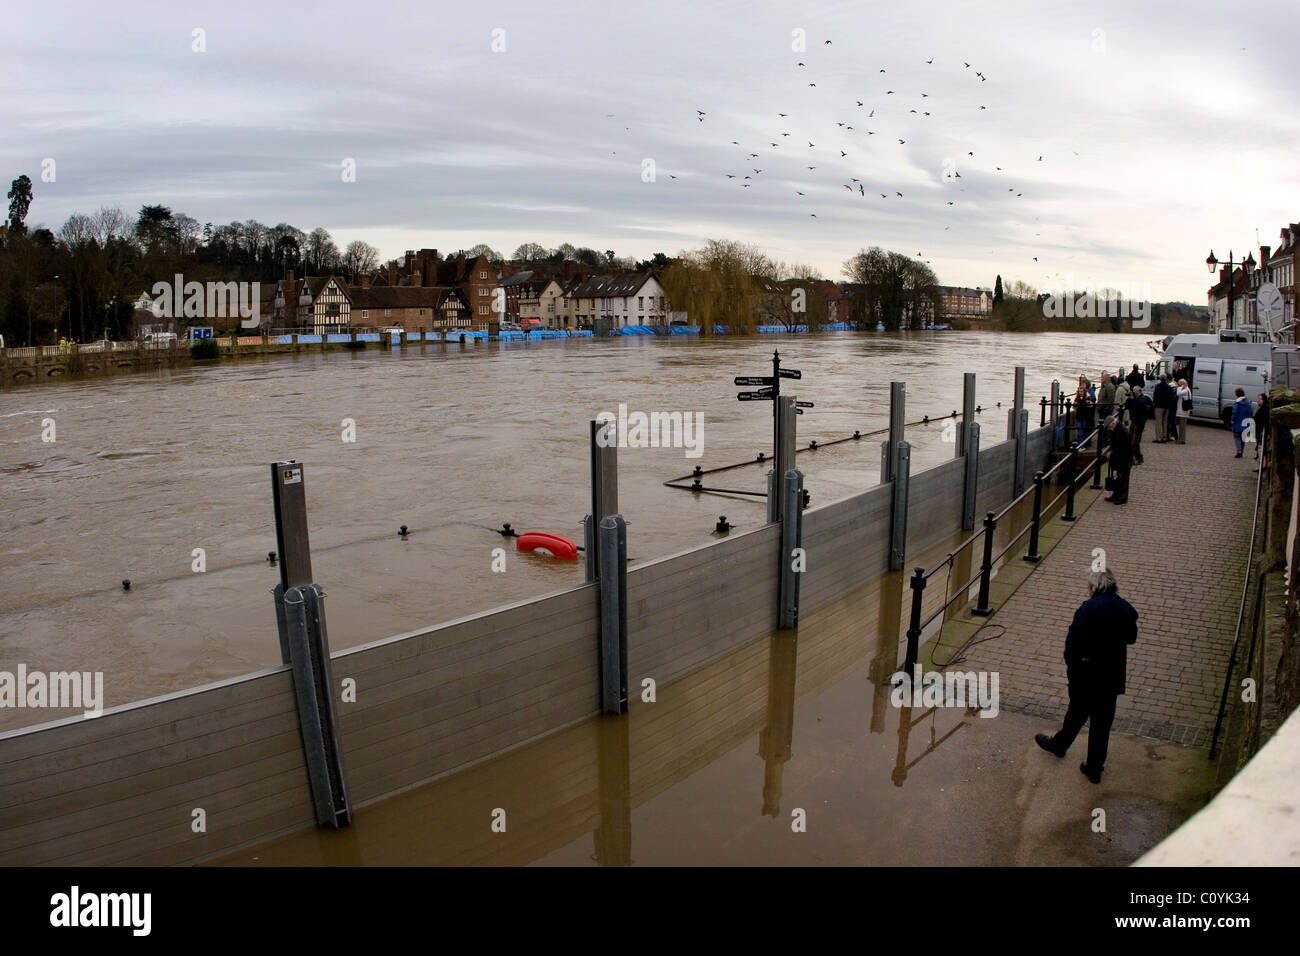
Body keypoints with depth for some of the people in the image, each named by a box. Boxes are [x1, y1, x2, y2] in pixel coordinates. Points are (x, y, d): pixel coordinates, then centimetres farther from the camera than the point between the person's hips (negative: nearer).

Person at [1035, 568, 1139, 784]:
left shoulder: (1088, 609, -20)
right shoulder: (1126, 609, -4)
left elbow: (1073, 642, -17)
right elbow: (1131, 638, 11)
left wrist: (1071, 665, -2)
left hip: (1086, 673, -4)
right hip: (1113, 675, 4)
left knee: (1077, 713, 18)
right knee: (1102, 721, 13)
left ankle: (1059, 744, 41)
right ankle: (1094, 768, 23)